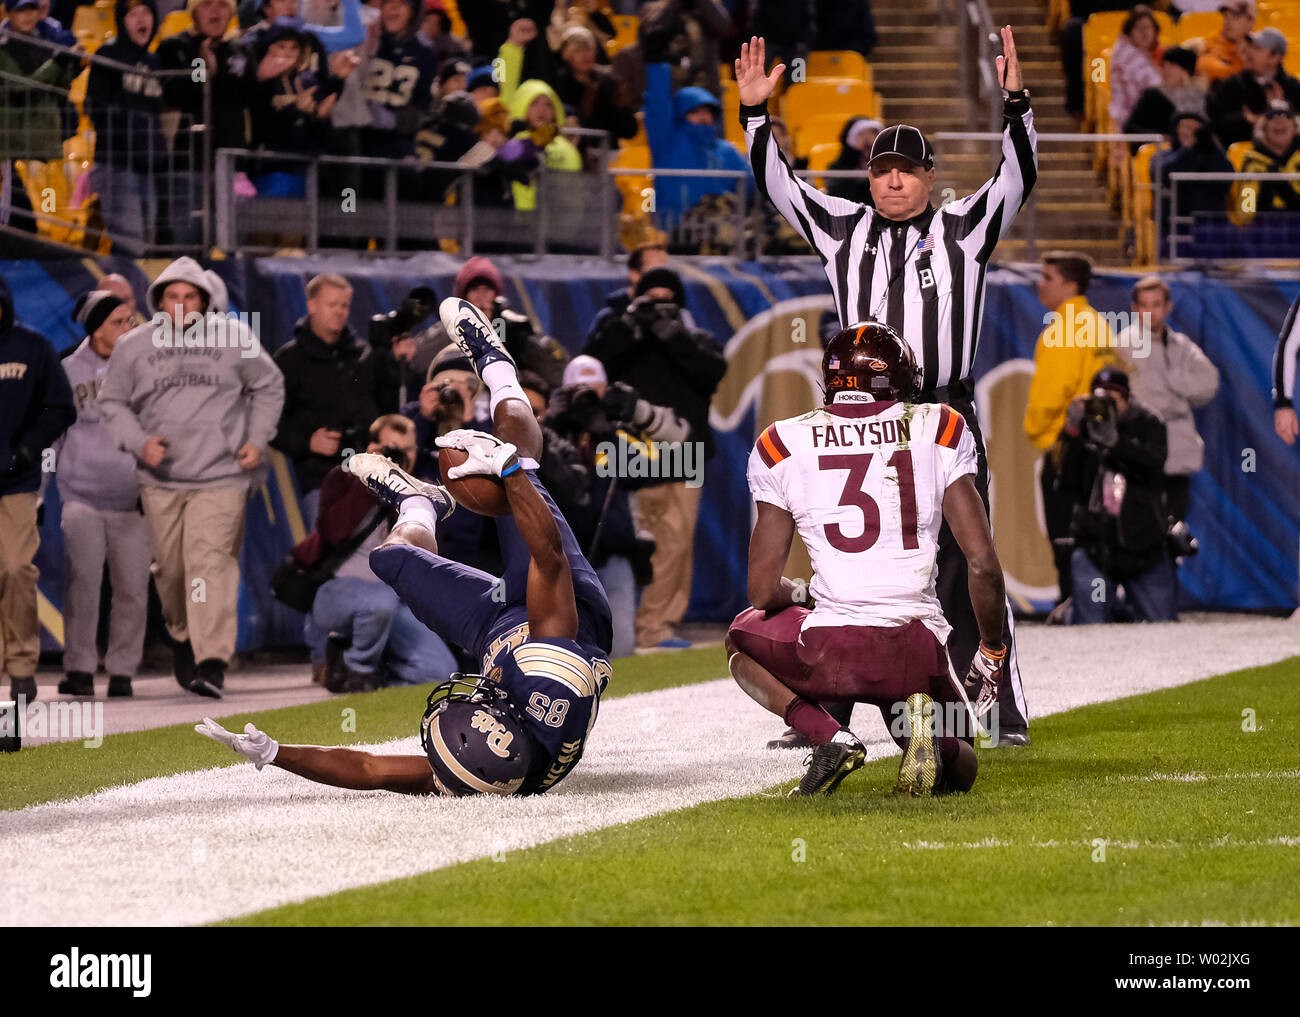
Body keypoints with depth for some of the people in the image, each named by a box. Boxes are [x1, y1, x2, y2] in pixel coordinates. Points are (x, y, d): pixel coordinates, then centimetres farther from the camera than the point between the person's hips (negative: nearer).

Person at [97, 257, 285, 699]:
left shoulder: (235, 339, 1)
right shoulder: (133, 346, 2)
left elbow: (269, 386, 15)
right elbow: (112, 402, 12)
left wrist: (257, 439, 4)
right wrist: (139, 443, -5)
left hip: (220, 477, -2)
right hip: (161, 480, 2)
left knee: (210, 560, -17)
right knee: (170, 567, 7)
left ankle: (212, 661, -22)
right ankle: (183, 638, 36)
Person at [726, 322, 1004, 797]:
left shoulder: (783, 445, 5)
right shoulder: (937, 431, 6)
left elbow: (763, 591, 5)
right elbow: (983, 563, 1)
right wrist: (991, 652, 16)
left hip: (831, 650, -1)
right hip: (919, 649, 1)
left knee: (742, 638, 32)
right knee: (957, 771, 28)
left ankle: (830, 737, 4)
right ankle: (921, 720, -11)